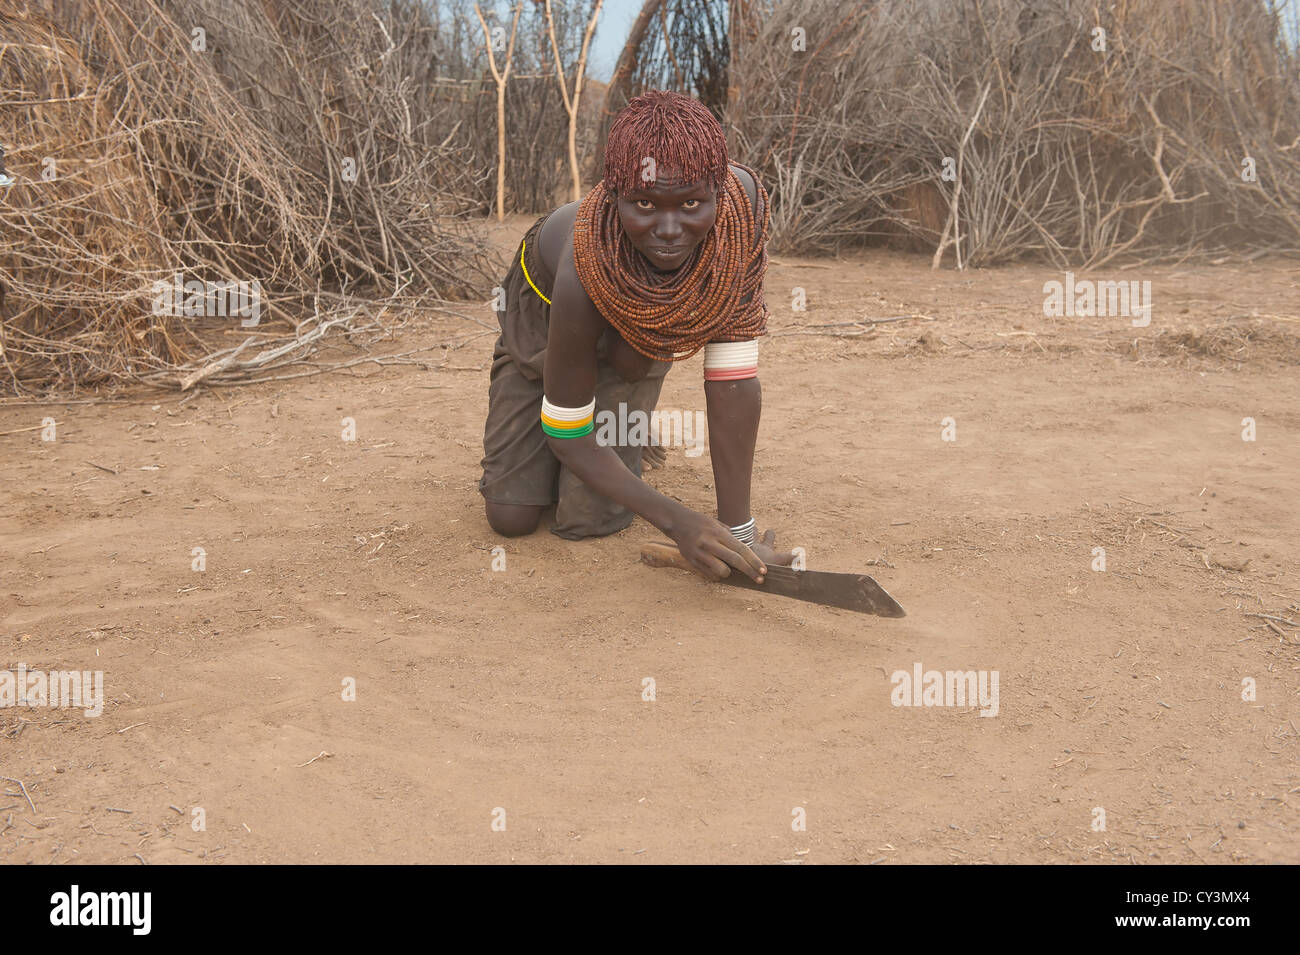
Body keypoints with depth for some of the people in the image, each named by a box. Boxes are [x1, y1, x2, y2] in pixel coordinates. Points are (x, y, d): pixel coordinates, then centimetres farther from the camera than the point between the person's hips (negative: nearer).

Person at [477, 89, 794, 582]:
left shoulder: (743, 203, -37)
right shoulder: (584, 277, -43)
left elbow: (733, 378, -31)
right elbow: (566, 433, -29)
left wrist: (738, 531, -31)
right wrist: (676, 520, -38)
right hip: (545, 307, -1)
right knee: (510, 516, -4)